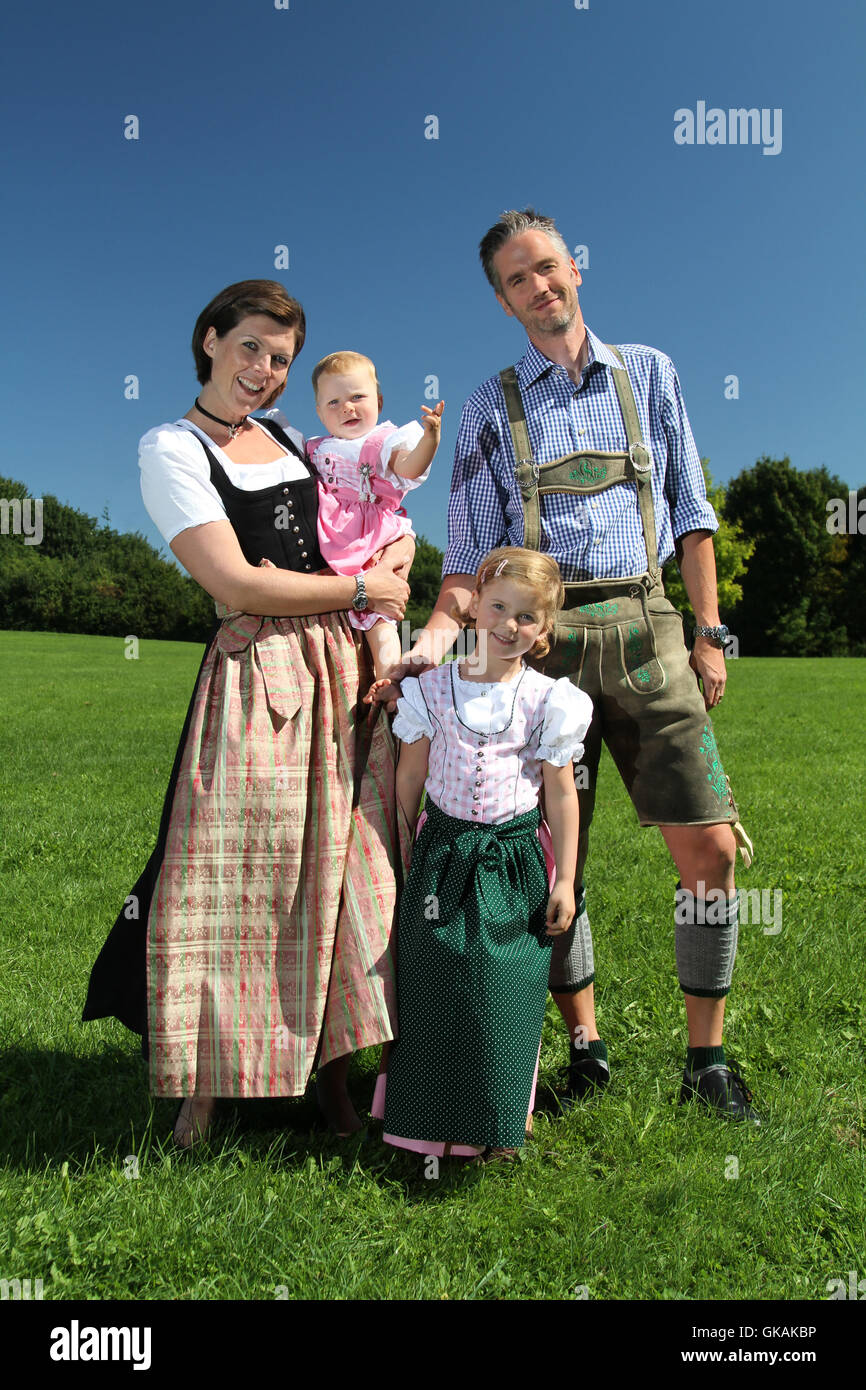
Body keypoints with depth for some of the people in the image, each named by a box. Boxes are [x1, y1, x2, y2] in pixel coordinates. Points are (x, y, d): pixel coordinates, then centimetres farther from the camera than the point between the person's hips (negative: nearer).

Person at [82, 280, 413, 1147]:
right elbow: (237, 585, -11)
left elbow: (388, 524, 23)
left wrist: (393, 564, 0)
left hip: (344, 665, 6)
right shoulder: (171, 449, 0)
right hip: (257, 675, -5)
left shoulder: (294, 443, 17)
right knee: (237, 883, -1)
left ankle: (328, 1068, 22)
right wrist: (363, 588, -4)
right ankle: (209, 1083, 17)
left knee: (335, 871, 7)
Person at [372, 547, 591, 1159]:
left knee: (505, 993, 2)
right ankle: (432, 1122, 22)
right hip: (442, 854, 1)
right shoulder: (434, 687, 0)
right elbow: (410, 776, 7)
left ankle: (494, 1125, 22)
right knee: (435, 986, 4)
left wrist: (564, 880, -2)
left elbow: (562, 794, -1)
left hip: (515, 861, -1)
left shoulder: (546, 699, -4)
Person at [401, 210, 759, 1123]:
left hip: (645, 631, 1)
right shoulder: (490, 408, 13)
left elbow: (691, 513, 14)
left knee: (711, 848, -5)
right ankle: (585, 1047, 19)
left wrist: (710, 633, 5)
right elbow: (472, 550, 6)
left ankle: (706, 1061, 11)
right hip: (539, 637, 0)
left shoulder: (648, 373, 16)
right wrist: (436, 637, -11)